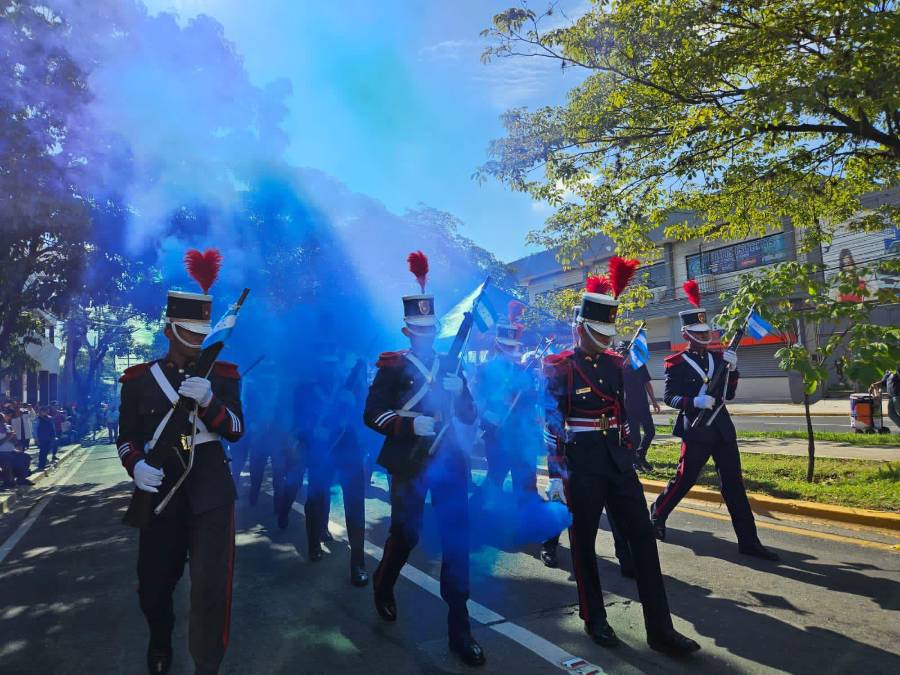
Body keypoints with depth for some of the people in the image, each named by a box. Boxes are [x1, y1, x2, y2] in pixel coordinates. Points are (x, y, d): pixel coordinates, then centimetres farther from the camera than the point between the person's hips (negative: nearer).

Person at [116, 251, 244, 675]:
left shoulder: (223, 375, 2)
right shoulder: (138, 379, 3)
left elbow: (236, 431, -7)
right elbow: (126, 436, 6)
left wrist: (208, 401, -25)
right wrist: (135, 466, -15)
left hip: (211, 493, -1)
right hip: (159, 493, 1)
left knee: (212, 587, -3)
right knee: (153, 584, 15)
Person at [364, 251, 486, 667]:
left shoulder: (449, 366, 11)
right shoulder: (393, 365, -2)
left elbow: (469, 417, 12)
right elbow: (372, 415, -9)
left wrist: (459, 392, -9)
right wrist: (411, 423, -22)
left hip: (449, 461, 4)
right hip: (409, 463, -3)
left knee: (457, 538, 1)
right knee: (406, 533, 6)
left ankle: (459, 627, 12)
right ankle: (383, 584, 40)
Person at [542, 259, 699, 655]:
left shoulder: (615, 363, 8)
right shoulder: (559, 368, -9)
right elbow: (552, 425, -11)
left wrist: (629, 454, 17)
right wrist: (556, 475, -13)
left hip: (618, 459, 6)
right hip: (581, 463, -5)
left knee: (642, 536, 3)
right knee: (584, 541, 7)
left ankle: (660, 629, 11)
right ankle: (594, 620, 25)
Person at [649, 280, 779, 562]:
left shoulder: (718, 356, 10)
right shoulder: (676, 363, -6)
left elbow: (729, 394, 8)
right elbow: (669, 397, -11)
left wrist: (732, 369, -7)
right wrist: (694, 402, -27)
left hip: (723, 428, 5)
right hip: (696, 430, -5)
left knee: (734, 484, 6)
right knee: (684, 479, 5)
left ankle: (748, 541, 11)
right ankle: (656, 516, 28)